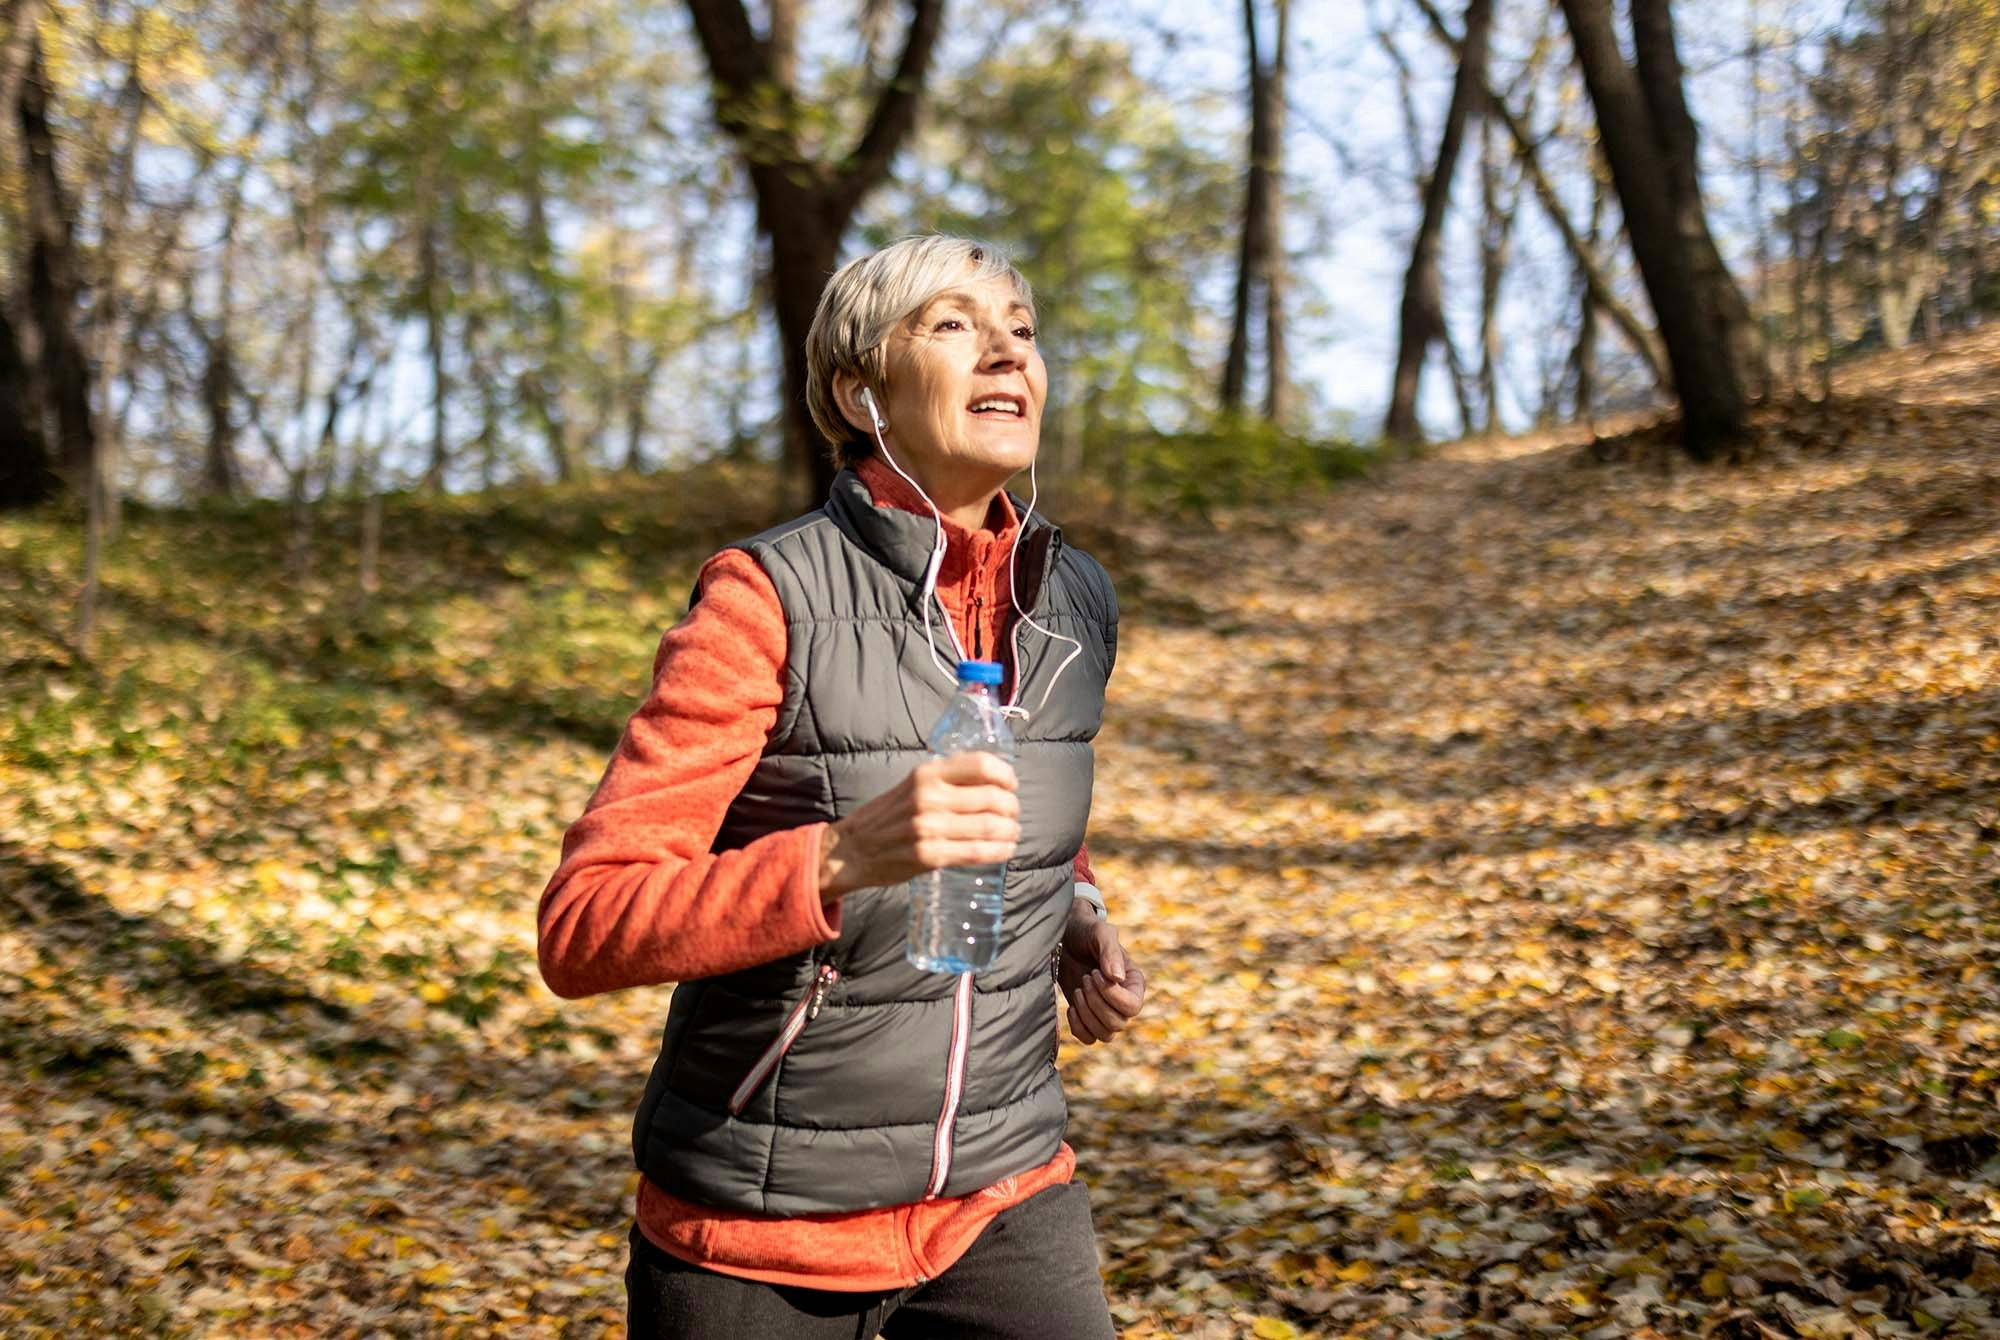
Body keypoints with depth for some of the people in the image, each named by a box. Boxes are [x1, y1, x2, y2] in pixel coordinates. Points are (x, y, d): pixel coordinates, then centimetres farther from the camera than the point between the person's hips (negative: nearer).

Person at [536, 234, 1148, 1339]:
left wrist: (1075, 912, 1)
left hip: (1002, 1195, 4)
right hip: (763, 1218, -4)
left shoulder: (1075, 603, 0)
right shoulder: (769, 596, -16)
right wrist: (846, 855, -35)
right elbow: (582, 929, -21)